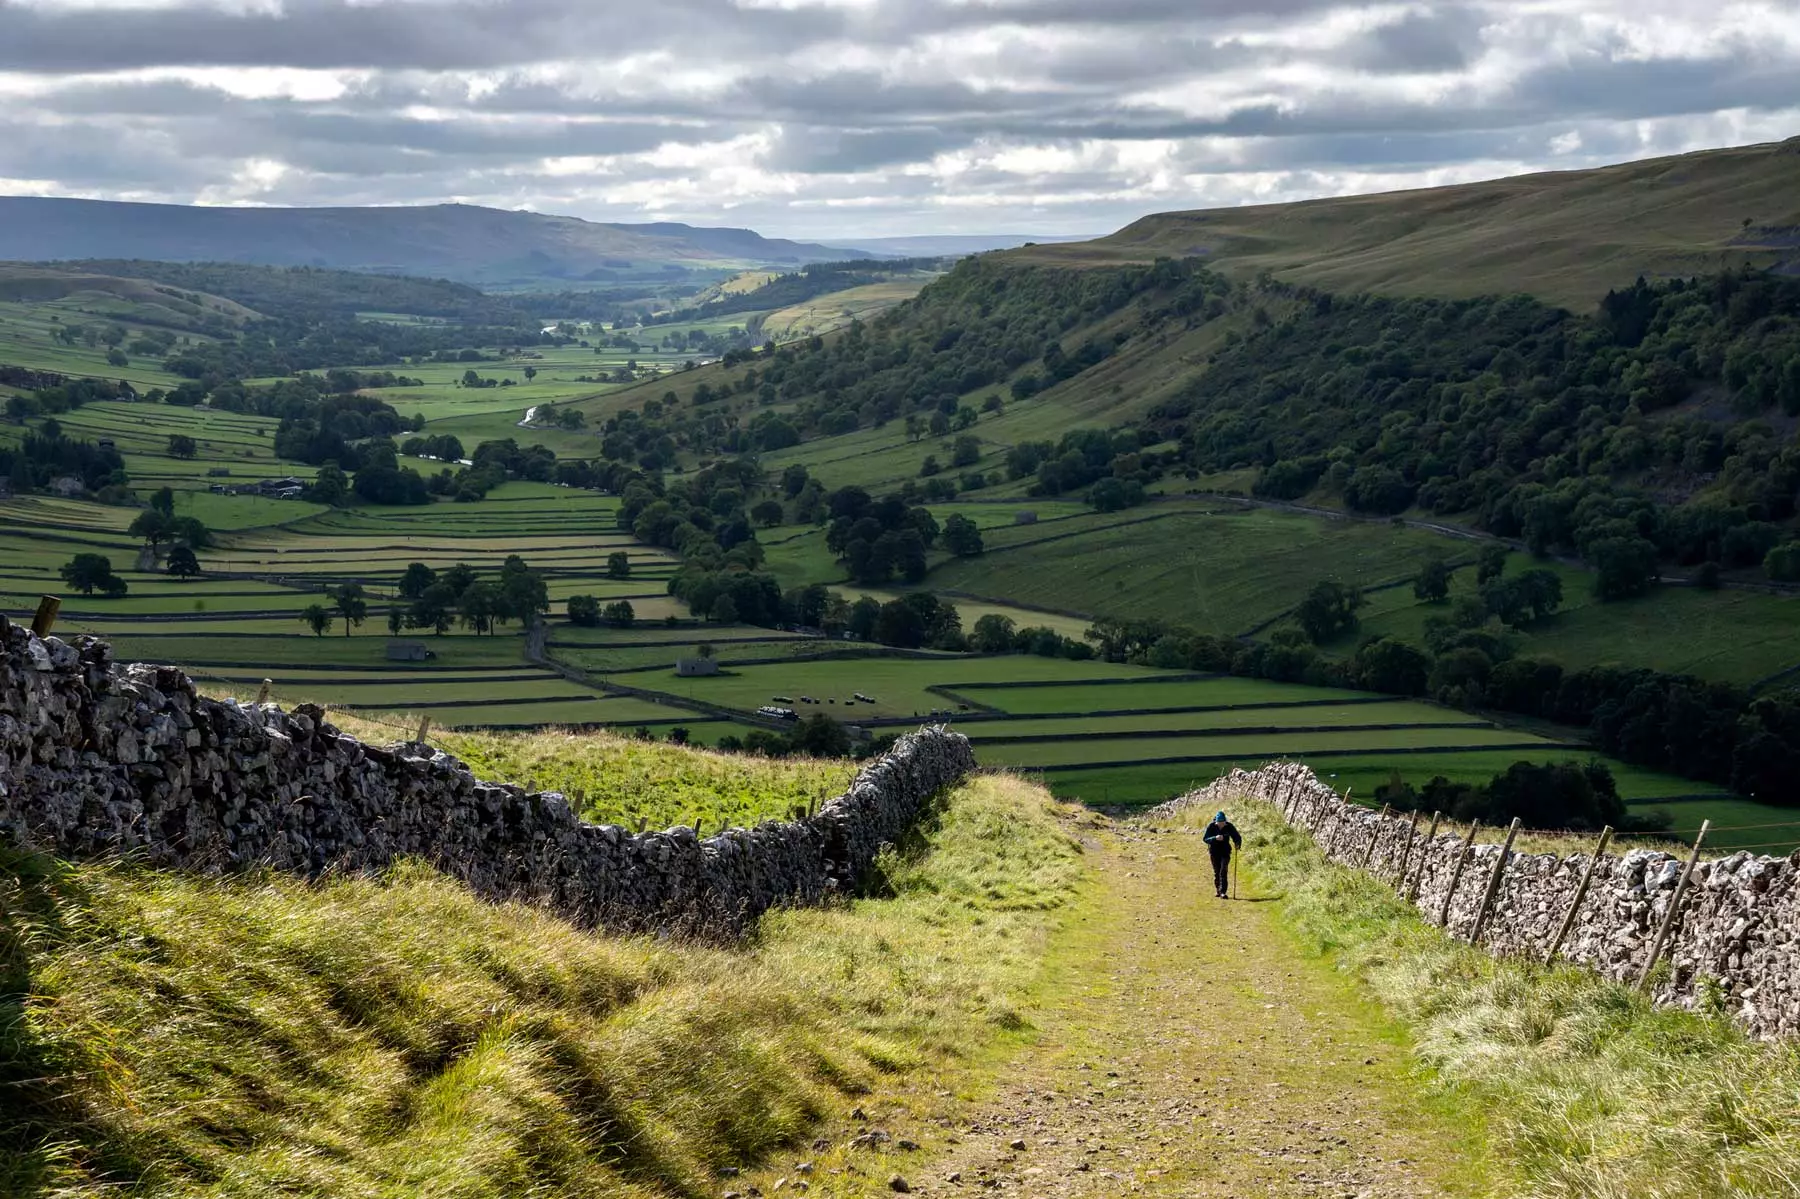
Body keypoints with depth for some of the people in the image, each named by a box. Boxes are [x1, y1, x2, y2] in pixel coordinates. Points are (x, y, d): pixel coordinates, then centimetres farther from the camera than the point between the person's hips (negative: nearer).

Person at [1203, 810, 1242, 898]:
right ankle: (1218, 890, 24)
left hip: (1225, 852, -1)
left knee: (1223, 871, -14)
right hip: (1214, 852, 1)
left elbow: (1237, 837, -1)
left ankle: (1223, 892, -17)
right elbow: (1205, 839, -15)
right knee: (1216, 872, 7)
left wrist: (1238, 843, -23)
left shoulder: (1229, 826, -9)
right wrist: (1215, 838, -33)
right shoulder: (1211, 827, -11)